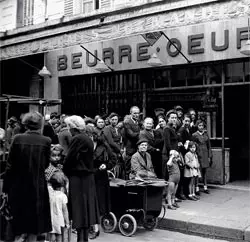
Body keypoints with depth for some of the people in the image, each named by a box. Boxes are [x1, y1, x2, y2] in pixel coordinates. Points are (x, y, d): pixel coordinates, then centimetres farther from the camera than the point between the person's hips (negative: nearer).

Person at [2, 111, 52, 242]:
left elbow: (10, 165, -6)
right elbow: (46, 164, 1)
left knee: (19, 227, 15)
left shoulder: (18, 139, -7)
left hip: (18, 187, 1)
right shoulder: (46, 141, -8)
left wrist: (6, 187, 0)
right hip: (38, 187, -1)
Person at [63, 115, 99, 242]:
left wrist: (65, 172, 2)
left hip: (78, 179, -8)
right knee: (86, 210, 13)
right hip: (88, 178, 8)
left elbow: (69, 159, -15)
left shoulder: (77, 139, -14)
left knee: (79, 210, -2)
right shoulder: (88, 139, 11)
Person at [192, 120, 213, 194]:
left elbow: (209, 146, 11)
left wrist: (209, 156, 7)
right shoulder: (194, 135, -3)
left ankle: (205, 187, 16)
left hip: (205, 154, 4)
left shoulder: (206, 134, 9)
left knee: (204, 171, 9)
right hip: (198, 154, -4)